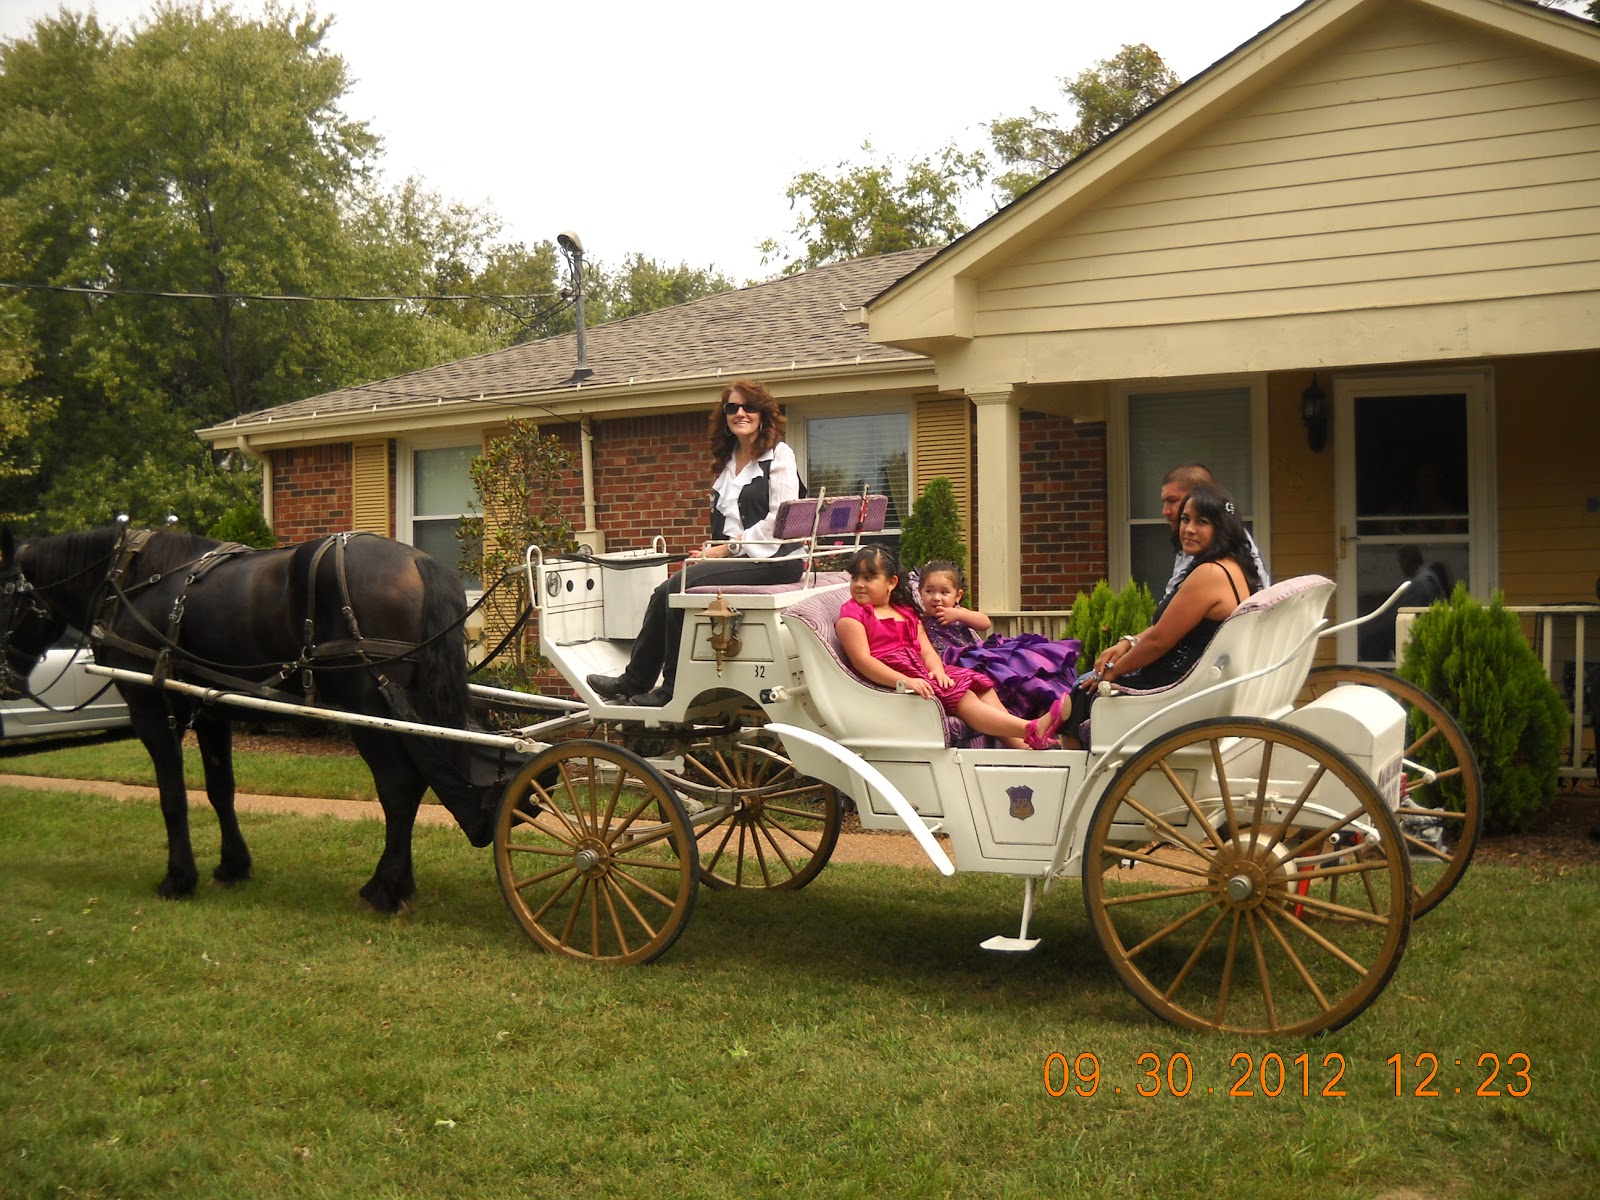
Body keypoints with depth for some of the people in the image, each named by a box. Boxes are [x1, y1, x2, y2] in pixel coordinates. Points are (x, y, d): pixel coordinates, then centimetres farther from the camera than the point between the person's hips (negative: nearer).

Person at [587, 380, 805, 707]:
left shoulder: (779, 455, -2)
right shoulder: (727, 461, 22)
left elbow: (783, 517, -12)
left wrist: (731, 547, -14)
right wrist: (711, 552, 0)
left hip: (774, 558, -8)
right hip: (735, 557, 8)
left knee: (682, 586, -23)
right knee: (666, 592, -12)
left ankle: (672, 690, -15)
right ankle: (634, 681, -8)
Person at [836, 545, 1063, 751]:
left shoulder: (906, 611, 21)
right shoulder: (851, 615, -1)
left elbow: (927, 651, 12)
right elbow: (862, 660, -14)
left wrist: (937, 670, -14)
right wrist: (905, 681, -26)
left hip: (922, 671, 8)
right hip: (890, 681, -8)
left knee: (980, 685, -9)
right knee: (961, 697, -23)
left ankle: (1022, 744, -22)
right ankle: (1030, 729, -37)